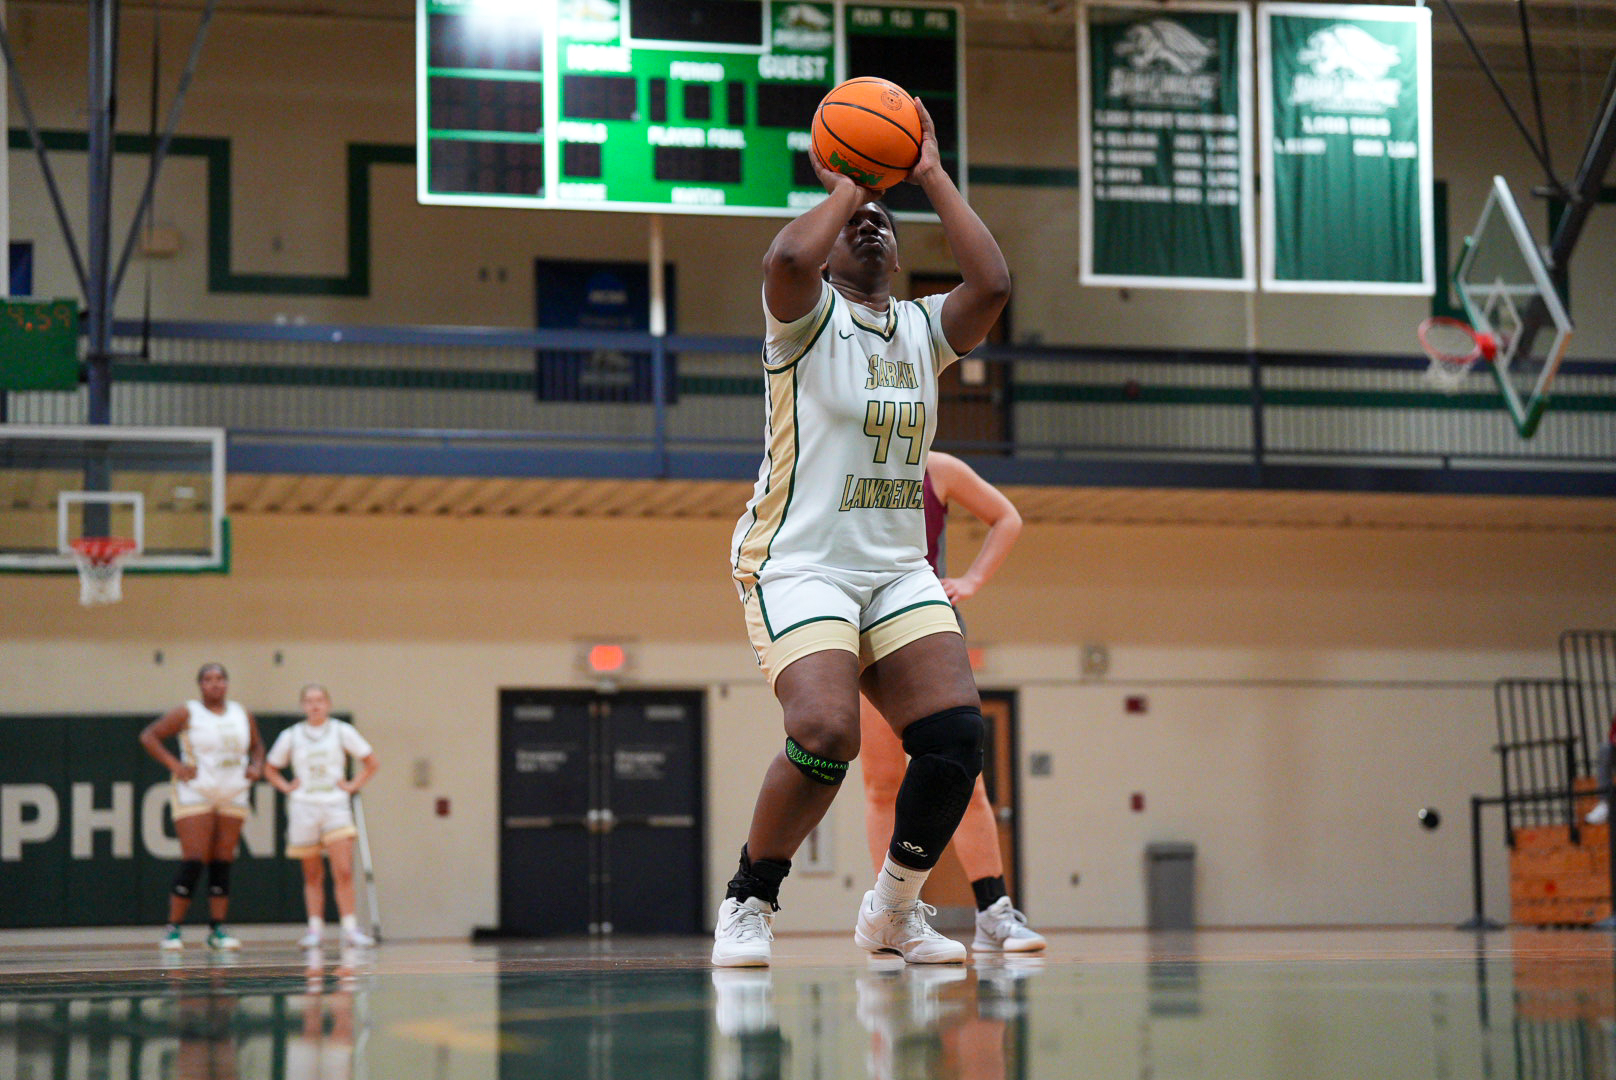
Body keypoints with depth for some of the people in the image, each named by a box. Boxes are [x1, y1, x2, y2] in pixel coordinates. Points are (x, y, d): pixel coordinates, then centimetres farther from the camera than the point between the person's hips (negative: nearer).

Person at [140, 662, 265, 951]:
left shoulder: (243, 716, 10)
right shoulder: (187, 714, -4)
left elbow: (256, 746, 24)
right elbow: (149, 736, -5)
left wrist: (256, 766, 3)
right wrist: (174, 765, -13)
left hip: (233, 796, 5)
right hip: (195, 794, -5)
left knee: (222, 863, 5)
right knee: (193, 862, -12)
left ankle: (217, 930, 9)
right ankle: (173, 930, -6)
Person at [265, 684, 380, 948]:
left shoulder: (341, 731, 4)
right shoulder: (291, 736, 6)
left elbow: (371, 762, 11)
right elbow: (272, 769, 19)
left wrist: (353, 786, 2)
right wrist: (287, 787, 4)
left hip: (336, 806, -1)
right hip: (303, 809, 1)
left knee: (343, 872, -12)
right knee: (312, 875, 4)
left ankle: (350, 928, -11)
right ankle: (315, 929, 8)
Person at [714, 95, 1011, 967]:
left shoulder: (923, 329, 14)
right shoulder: (806, 319, 0)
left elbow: (992, 284, -5)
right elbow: (785, 258, -24)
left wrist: (931, 175, 0)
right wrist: (844, 189, -7)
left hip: (900, 570, 5)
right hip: (799, 563, -5)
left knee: (956, 735, -11)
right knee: (825, 733, -25)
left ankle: (893, 908, 10)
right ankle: (749, 901, -2)